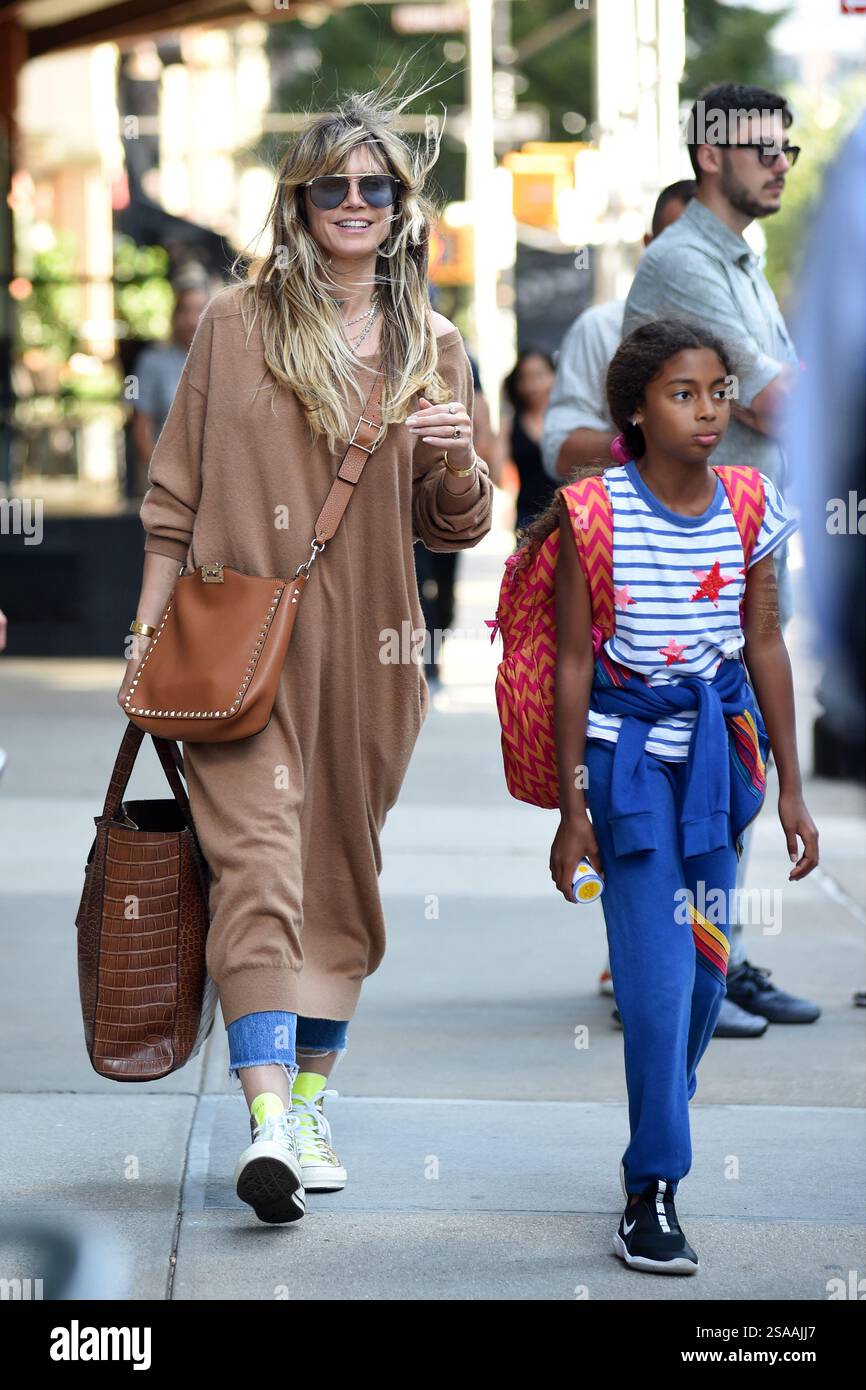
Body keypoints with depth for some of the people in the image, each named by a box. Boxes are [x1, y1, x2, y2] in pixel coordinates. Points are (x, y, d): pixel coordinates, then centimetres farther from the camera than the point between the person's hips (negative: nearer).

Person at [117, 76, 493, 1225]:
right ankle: (267, 1122, -25)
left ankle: (312, 1099, 20)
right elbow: (175, 497, 7)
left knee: (341, 868, 8)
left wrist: (457, 459, -9)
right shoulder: (236, 325, 5)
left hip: (365, 651, 3)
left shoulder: (433, 347, 9)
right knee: (258, 856, -15)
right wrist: (147, 635, 2)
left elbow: (458, 528, 12)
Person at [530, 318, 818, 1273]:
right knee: (658, 977, -10)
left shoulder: (747, 509, 1)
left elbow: (765, 646, 8)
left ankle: (657, 1139, 29)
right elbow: (573, 664, -6)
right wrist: (572, 809, -6)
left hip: (719, 752, 4)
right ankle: (652, 1192, -3)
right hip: (630, 756, -4)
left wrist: (789, 789, 9)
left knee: (705, 967, 8)